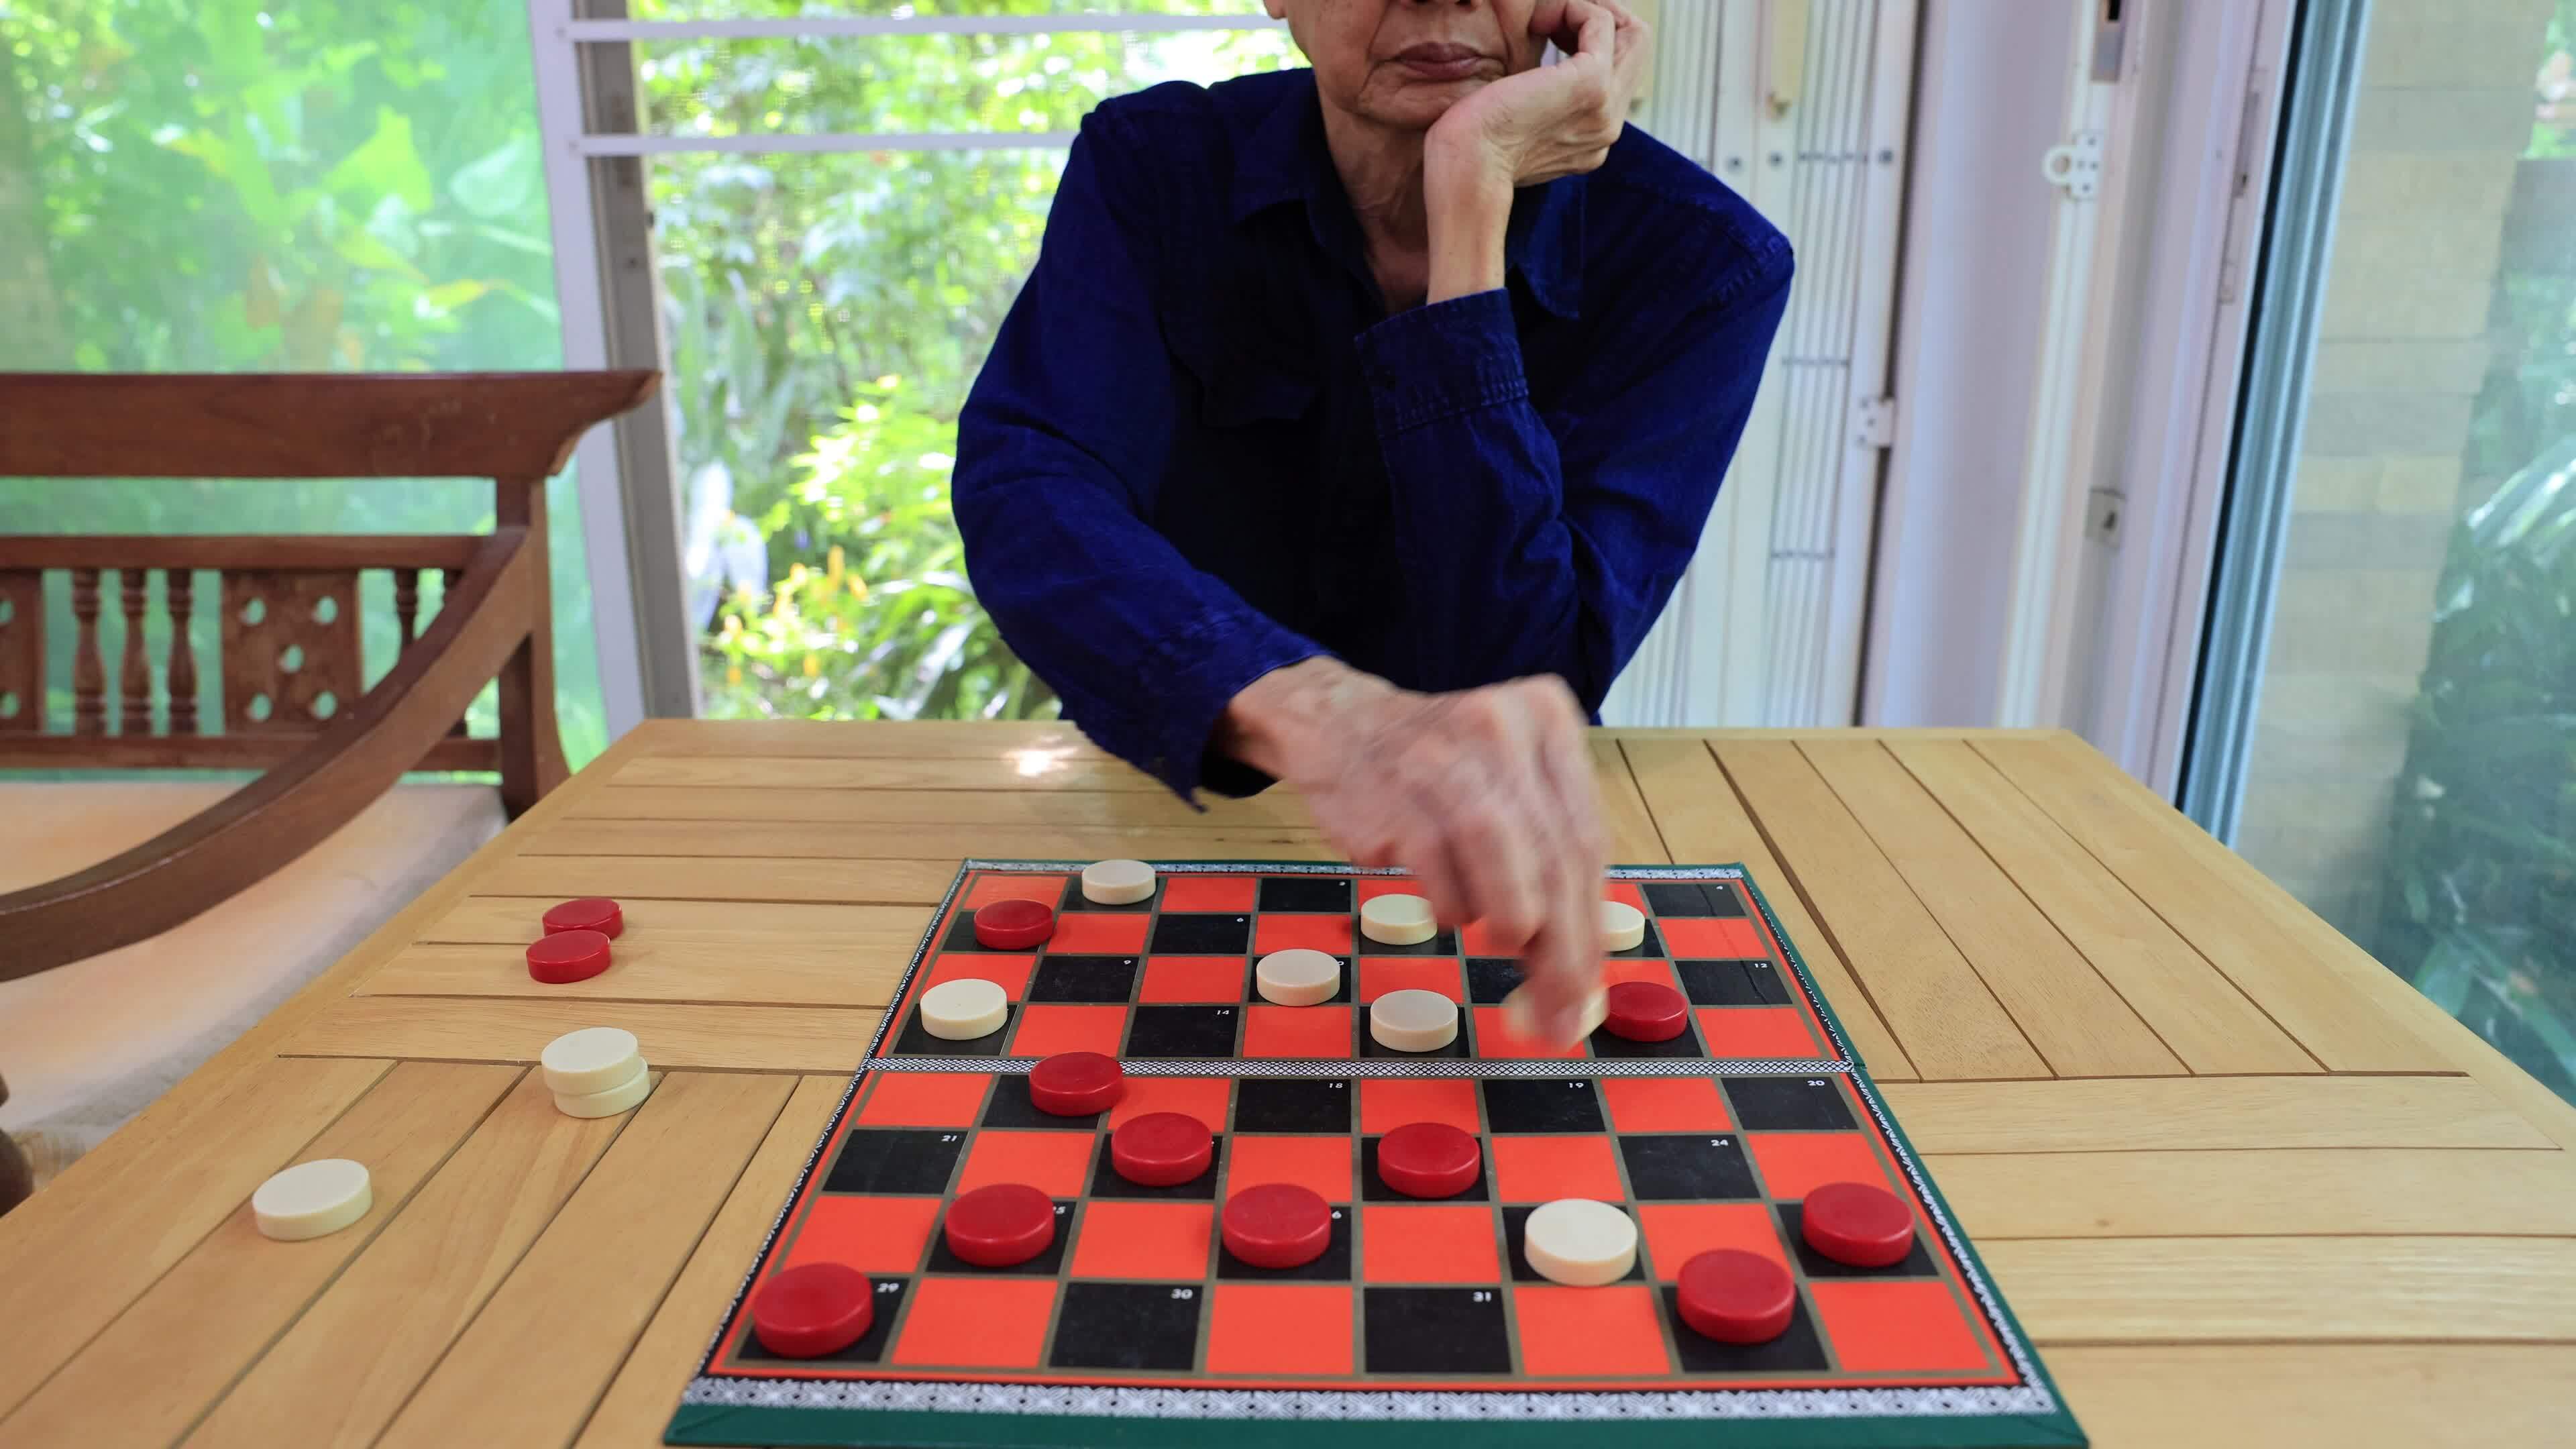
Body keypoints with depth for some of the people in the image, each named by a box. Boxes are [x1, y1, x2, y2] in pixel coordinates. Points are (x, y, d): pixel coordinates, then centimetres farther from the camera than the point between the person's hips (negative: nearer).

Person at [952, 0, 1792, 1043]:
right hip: (1175, 828, 1)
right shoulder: (1152, 167, -8)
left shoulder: (1700, 262, -12)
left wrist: (1471, 204, -26)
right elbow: (1025, 490, -26)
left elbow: (1514, 677, -22)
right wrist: (1309, 710, -45)